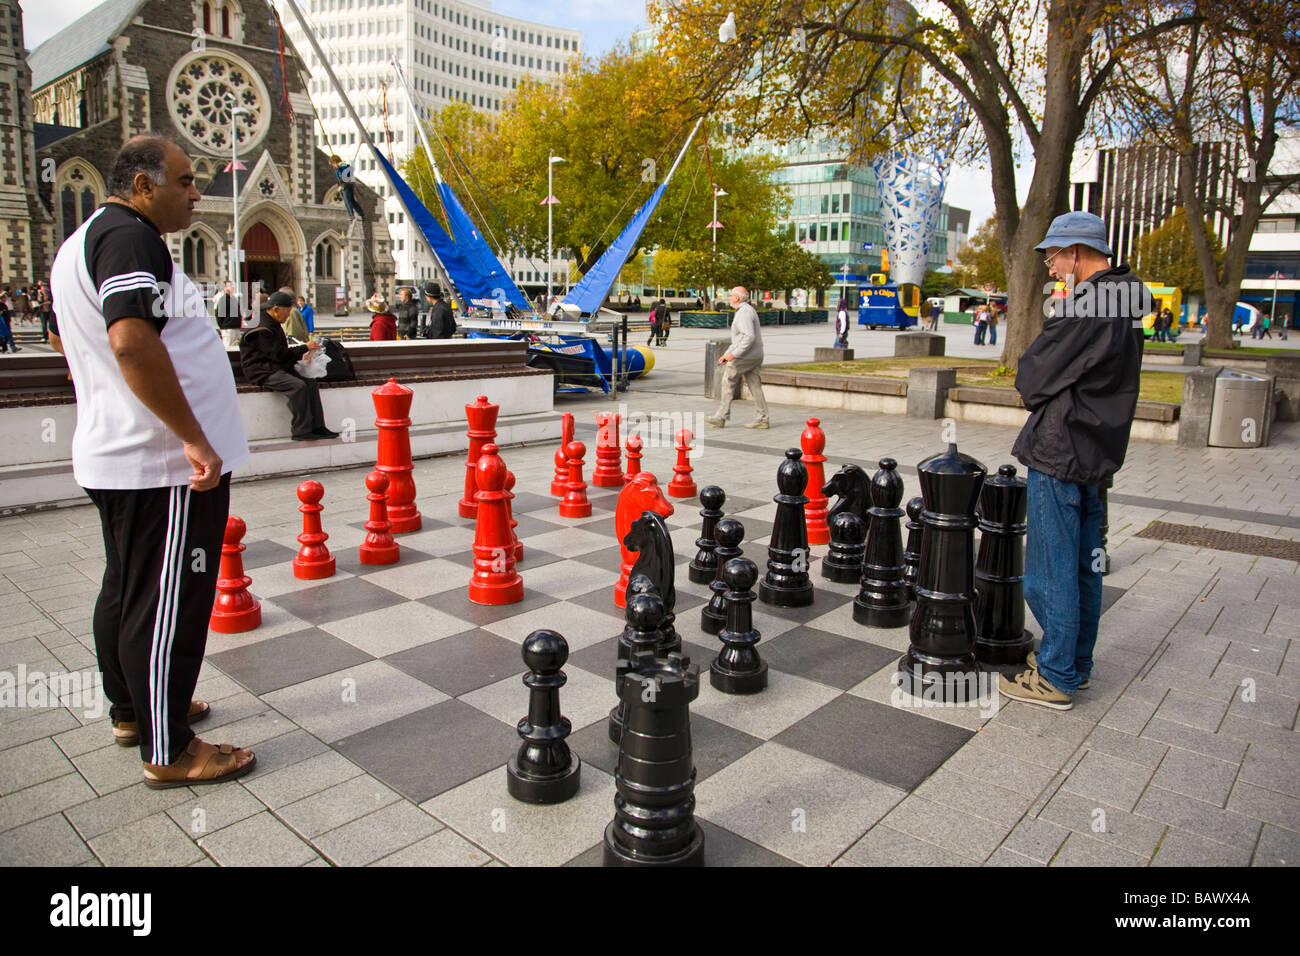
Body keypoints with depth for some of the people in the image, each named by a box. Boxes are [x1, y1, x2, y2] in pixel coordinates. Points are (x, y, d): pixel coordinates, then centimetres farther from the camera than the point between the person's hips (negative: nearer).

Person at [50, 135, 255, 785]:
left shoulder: (78, 242, 19)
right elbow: (132, 341, -30)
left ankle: (131, 710, 36)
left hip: (111, 456, 11)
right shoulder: (131, 235, -16)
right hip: (164, 464, -11)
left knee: (126, 589, 20)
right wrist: (194, 437, -27)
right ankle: (168, 752, 9)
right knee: (169, 602, -2)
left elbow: (72, 341, 28)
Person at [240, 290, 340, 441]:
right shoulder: (262, 330, -17)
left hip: (277, 368, 10)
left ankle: (317, 427, -7)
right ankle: (301, 431, -23)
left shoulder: (275, 326, 16)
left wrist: (302, 355, 4)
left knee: (311, 383, -5)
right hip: (262, 372, -10)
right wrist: (305, 348, -12)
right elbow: (279, 355, -19)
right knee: (298, 385, -29)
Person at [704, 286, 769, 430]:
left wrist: (734, 354, -24)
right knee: (754, 386, 7)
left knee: (728, 380, -2)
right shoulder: (747, 310, 20)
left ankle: (721, 417, 1)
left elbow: (749, 337, -25)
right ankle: (761, 419, 6)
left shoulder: (744, 312, -14)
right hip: (754, 356, 10)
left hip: (746, 356, -10)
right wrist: (727, 354, 23)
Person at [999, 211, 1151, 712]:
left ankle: (1056, 679, 10)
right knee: (1084, 565, 17)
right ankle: (1076, 661, 30)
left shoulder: (1080, 308, -19)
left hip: (1059, 454, -10)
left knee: (1051, 570, 0)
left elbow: (1031, 381, -15)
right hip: (1097, 451, 10)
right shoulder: (1124, 306, 11)